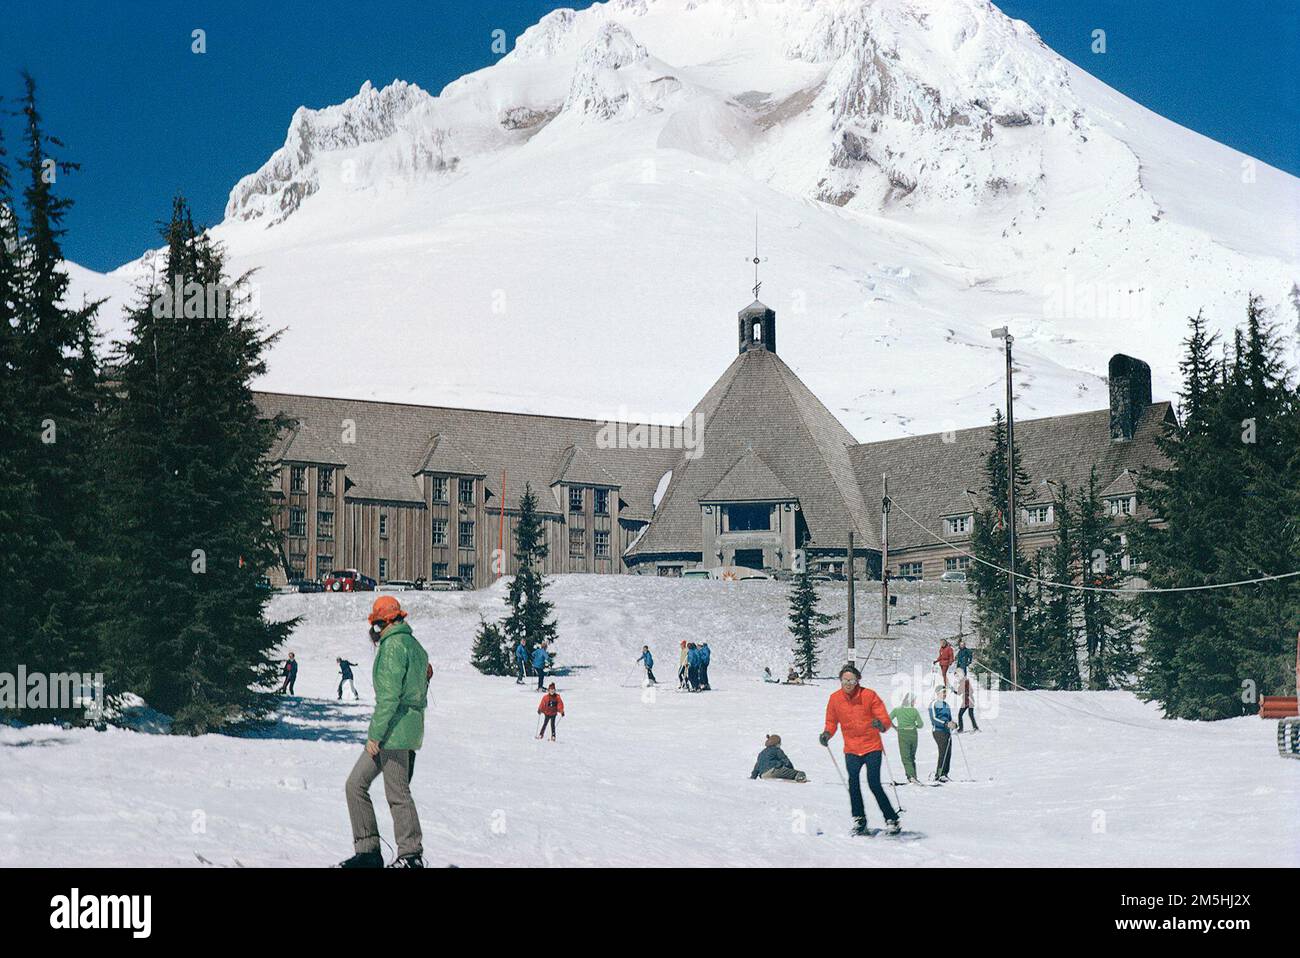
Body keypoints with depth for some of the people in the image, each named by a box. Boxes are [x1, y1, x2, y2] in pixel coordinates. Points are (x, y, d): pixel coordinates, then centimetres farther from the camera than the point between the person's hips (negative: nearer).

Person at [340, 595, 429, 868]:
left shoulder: (393, 646, -12)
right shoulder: (415, 646, 18)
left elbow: (389, 695, -20)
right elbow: (420, 694, 22)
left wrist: (375, 733, -19)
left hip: (394, 730, -10)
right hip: (411, 728, 10)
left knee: (397, 794, -3)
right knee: (355, 785, 10)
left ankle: (411, 855, 5)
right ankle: (367, 851, 9)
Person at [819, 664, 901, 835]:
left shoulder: (869, 695, -8)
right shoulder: (834, 698, 1)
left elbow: (885, 720, -8)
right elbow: (832, 722, 13)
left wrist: (881, 724, -31)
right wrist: (827, 733, -8)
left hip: (872, 747, -3)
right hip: (851, 749, 3)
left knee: (874, 785, -11)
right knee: (853, 782, -15)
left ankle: (891, 820, 2)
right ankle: (859, 819, -1)